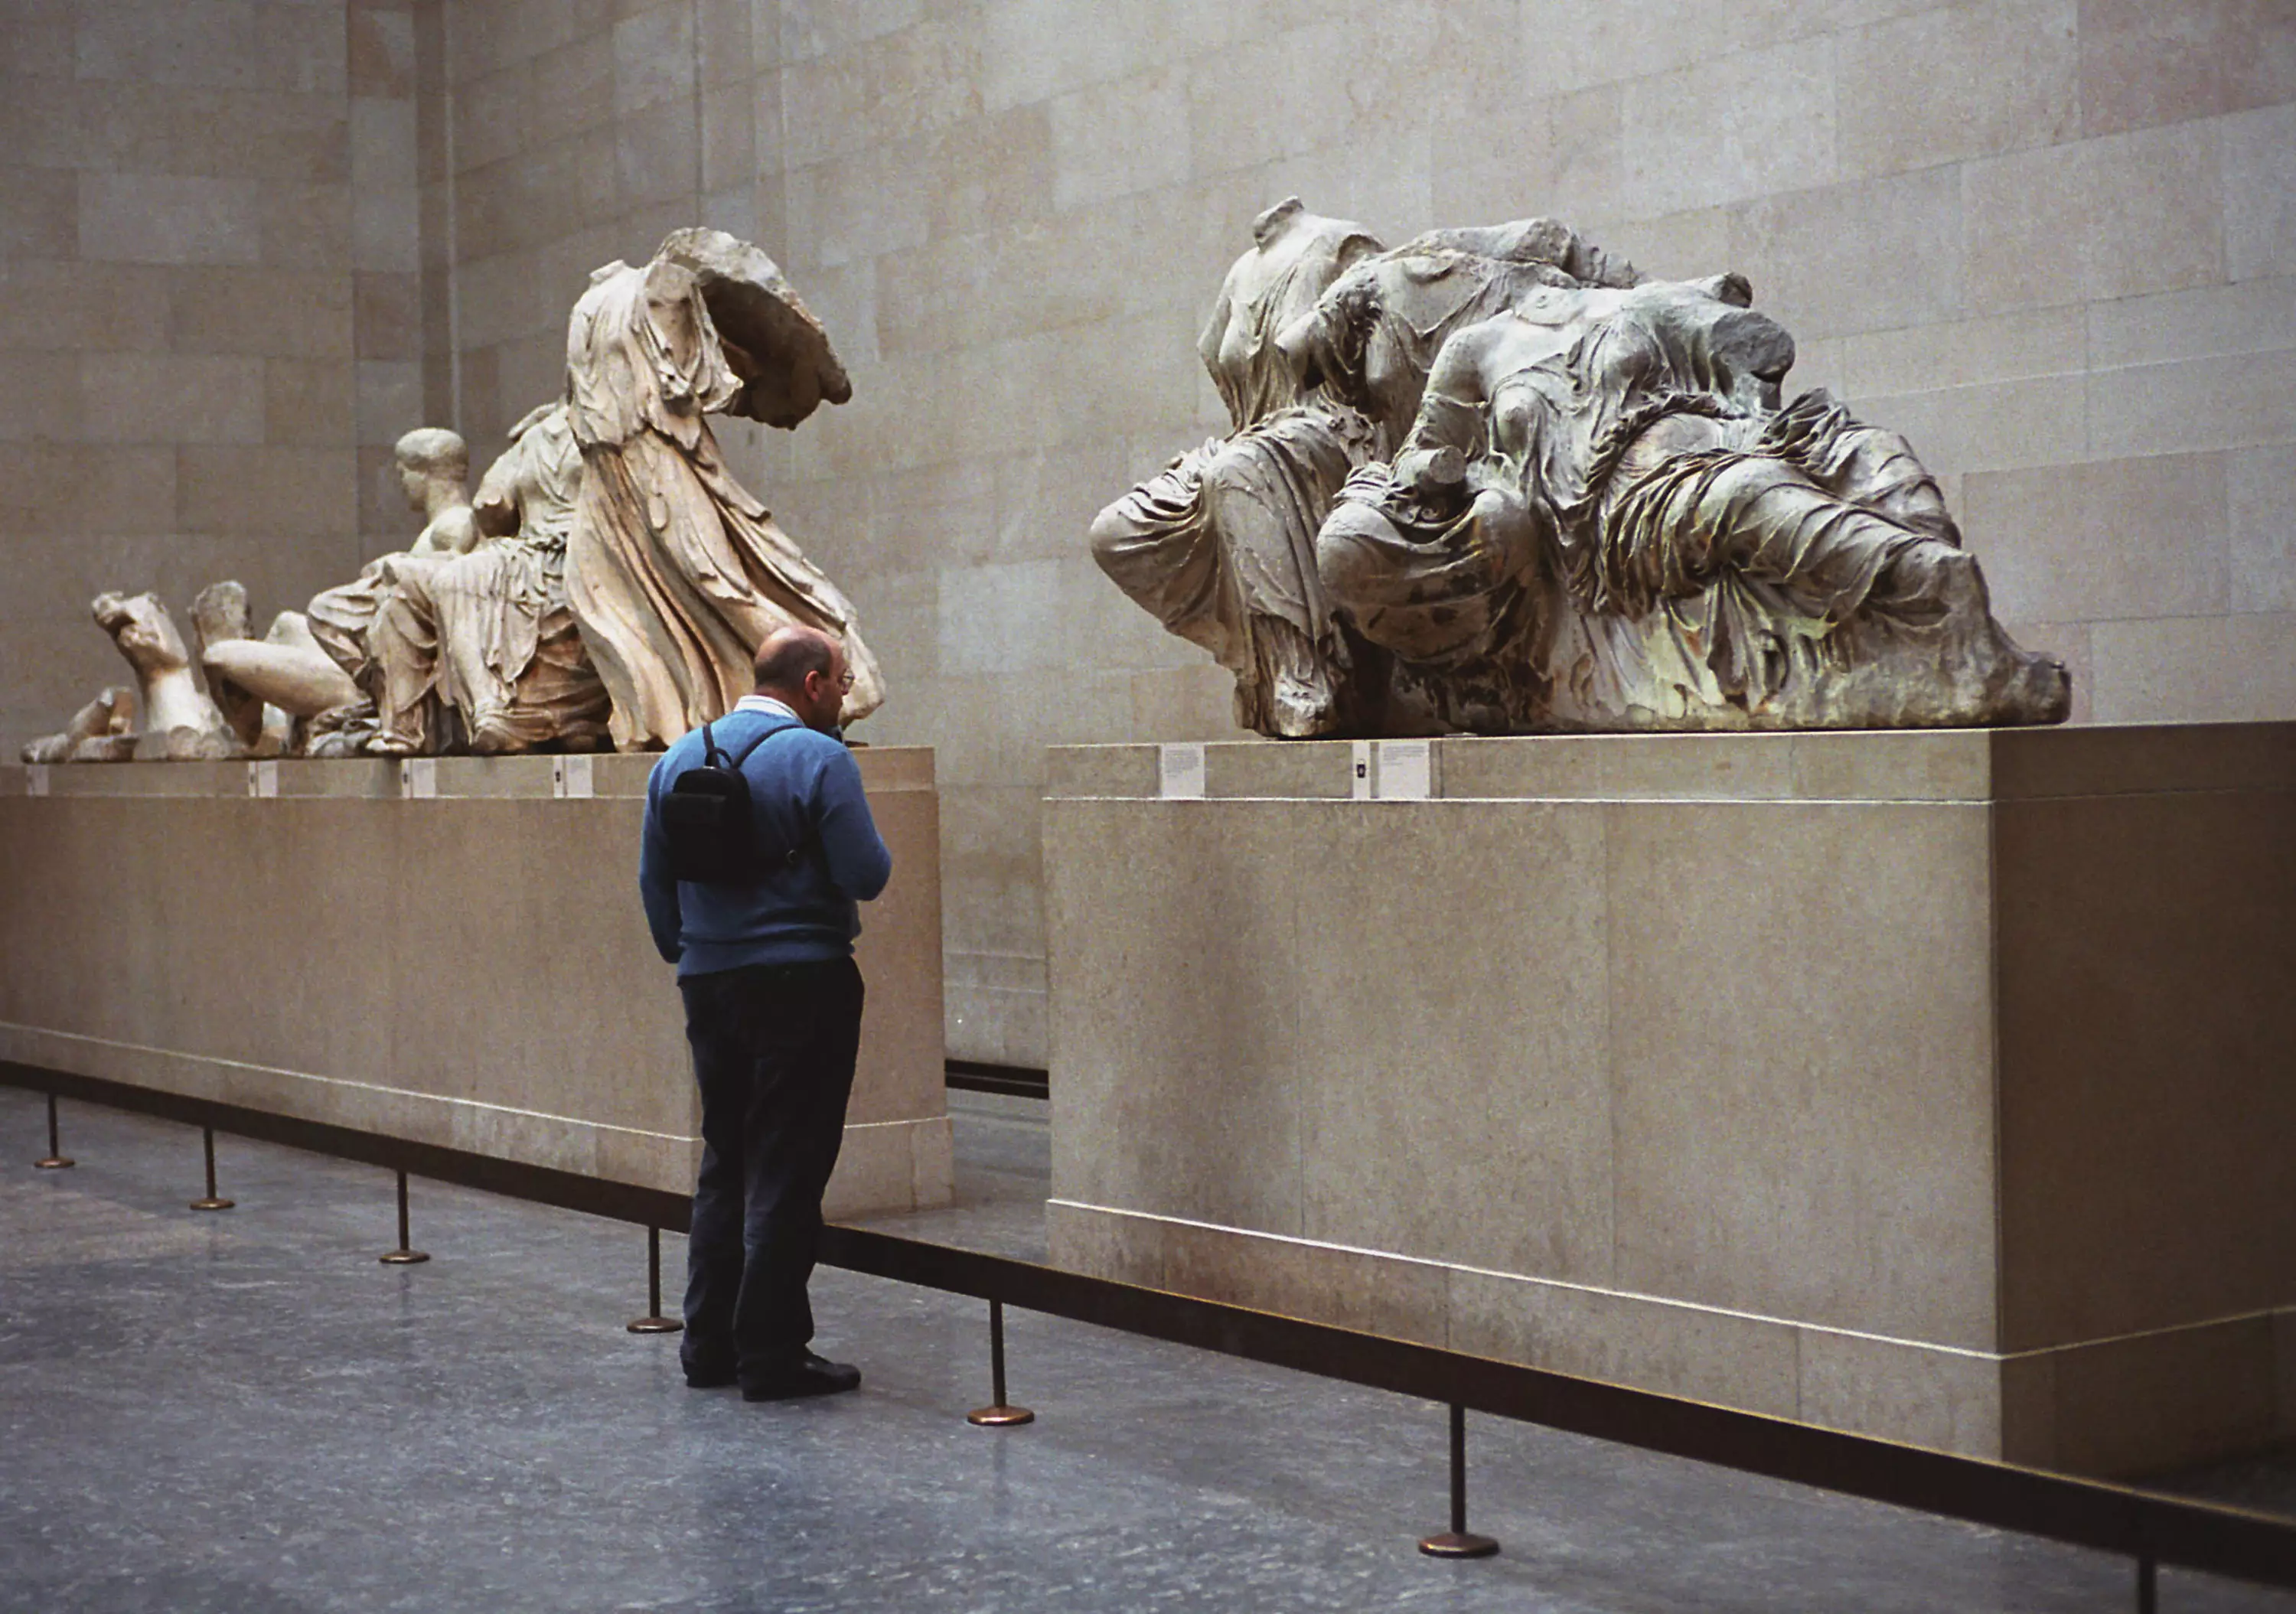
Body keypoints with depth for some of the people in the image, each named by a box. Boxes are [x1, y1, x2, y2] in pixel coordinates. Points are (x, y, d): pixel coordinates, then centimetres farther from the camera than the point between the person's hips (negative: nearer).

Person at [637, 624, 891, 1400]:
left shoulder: (679, 759, 9)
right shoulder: (818, 758, -11)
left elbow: (653, 879, 13)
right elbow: (867, 874, -16)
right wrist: (876, 850, 5)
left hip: (710, 985, 6)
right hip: (802, 984, -6)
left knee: (724, 1162, 16)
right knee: (786, 1171, -2)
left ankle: (709, 1344, 18)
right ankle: (771, 1355, 0)